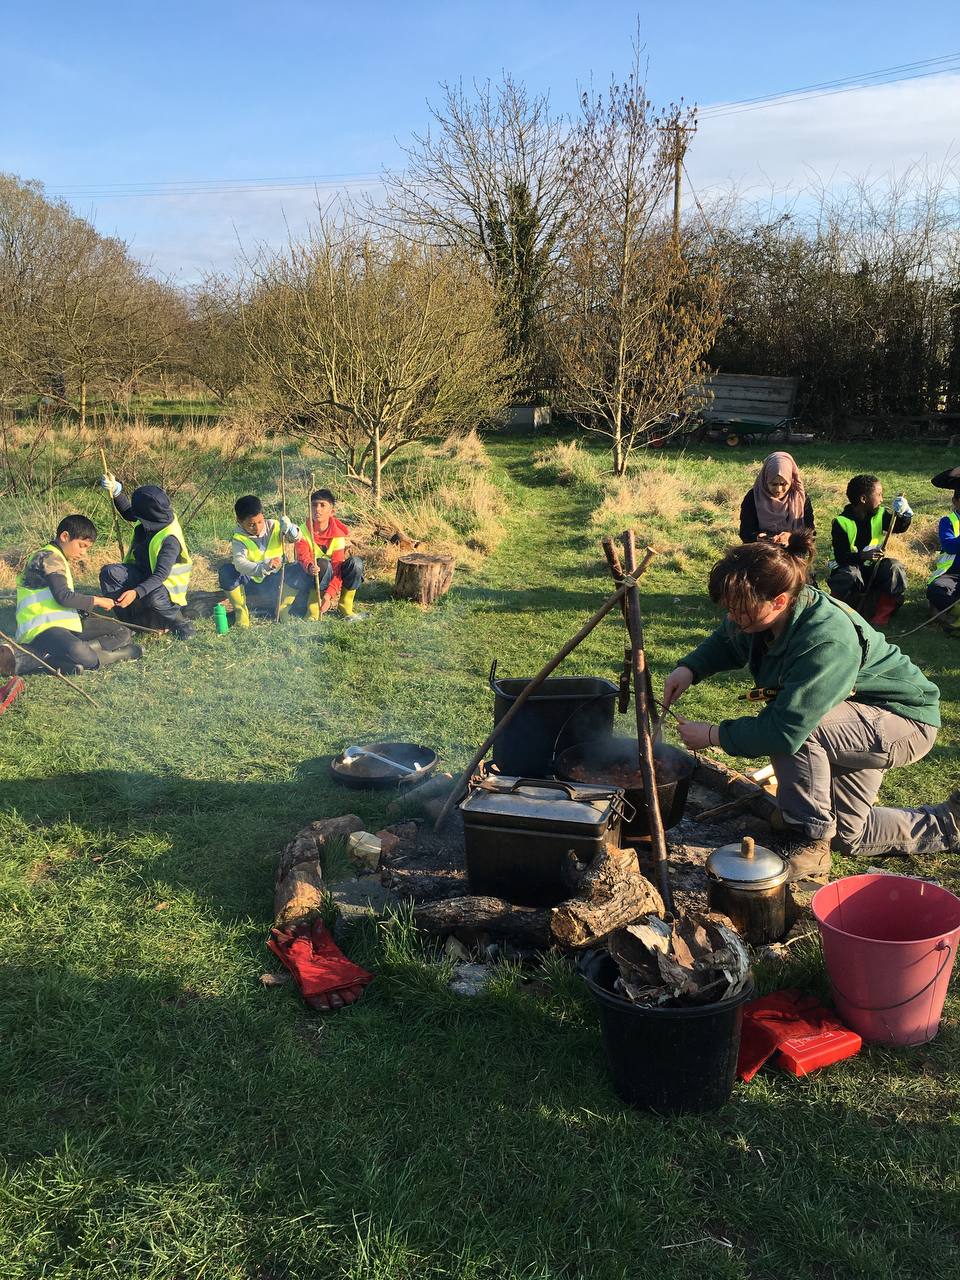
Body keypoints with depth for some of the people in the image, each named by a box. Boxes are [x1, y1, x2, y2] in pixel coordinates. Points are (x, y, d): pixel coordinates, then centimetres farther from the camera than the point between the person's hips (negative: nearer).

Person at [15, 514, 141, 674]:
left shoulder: (60, 559, 23)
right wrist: (95, 601, -8)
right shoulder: (48, 557, -8)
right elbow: (63, 597, -19)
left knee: (122, 633, 4)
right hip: (42, 626, -11)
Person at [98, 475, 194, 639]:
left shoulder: (169, 539, -30)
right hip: (143, 573, 8)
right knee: (108, 572, -16)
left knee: (153, 598, -42)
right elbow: (127, 512, 14)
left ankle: (178, 622, -10)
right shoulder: (154, 520, -9)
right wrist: (116, 491, -3)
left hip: (166, 584, -8)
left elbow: (160, 575, -36)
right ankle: (127, 619, -7)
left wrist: (136, 593, -48)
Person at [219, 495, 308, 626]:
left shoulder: (273, 527, -8)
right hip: (250, 583, -2)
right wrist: (262, 568, -52)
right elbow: (239, 563, -34)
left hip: (274, 581, 2)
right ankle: (241, 611, -10)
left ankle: (281, 610, -5)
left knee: (300, 571, -24)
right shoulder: (239, 539, -17)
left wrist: (289, 528, -43)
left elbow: (295, 538, -19)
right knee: (226, 571, -31)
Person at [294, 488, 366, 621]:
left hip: (333, 576, 2)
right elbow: (303, 556, -28)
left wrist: (329, 594, -35)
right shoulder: (303, 532, -15)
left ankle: (346, 607, -13)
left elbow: (338, 568, -21)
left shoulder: (339, 534, -15)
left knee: (356, 563, -26)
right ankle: (313, 610, -24)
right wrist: (310, 566, -54)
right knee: (323, 565, -36)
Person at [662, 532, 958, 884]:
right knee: (851, 834, 17)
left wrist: (713, 735, -30)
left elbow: (787, 730, -43)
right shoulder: (764, 616, -15)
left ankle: (810, 844, -18)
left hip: (905, 721, -9)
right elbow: (725, 641, 9)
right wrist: (689, 669, -10)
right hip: (857, 722, 9)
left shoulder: (828, 642, -41)